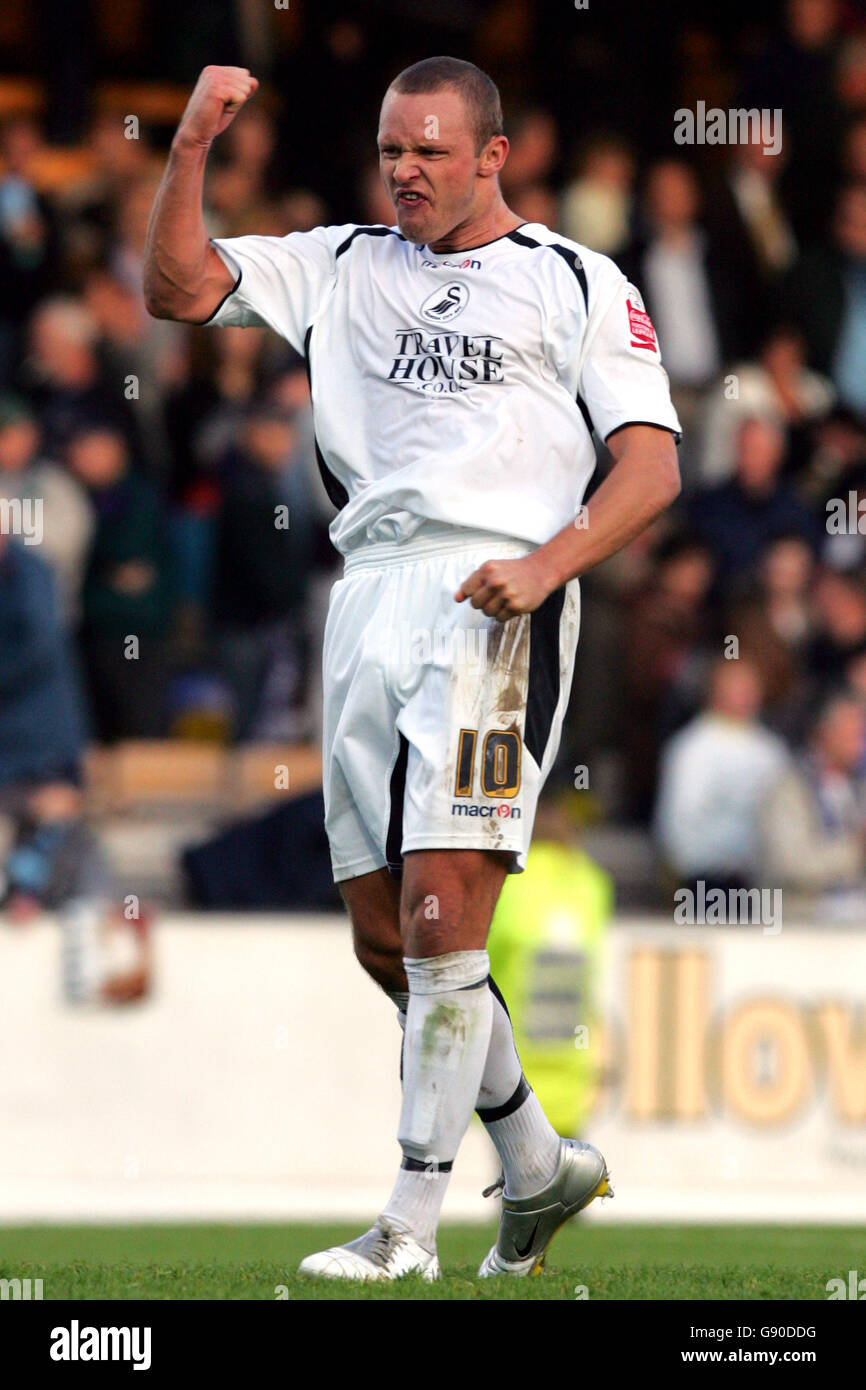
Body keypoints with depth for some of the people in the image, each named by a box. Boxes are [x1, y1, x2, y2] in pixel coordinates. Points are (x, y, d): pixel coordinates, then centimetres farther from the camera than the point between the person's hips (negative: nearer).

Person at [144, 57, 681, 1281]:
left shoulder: (574, 284, 6)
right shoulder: (341, 268, 20)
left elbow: (652, 469, -1)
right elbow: (178, 289, 14)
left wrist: (547, 565, -16)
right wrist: (191, 148, 1)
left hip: (492, 605, -6)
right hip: (370, 594, 6)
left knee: (441, 915, -16)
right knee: (384, 938, 5)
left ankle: (412, 1225, -13)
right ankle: (539, 1166, 23)